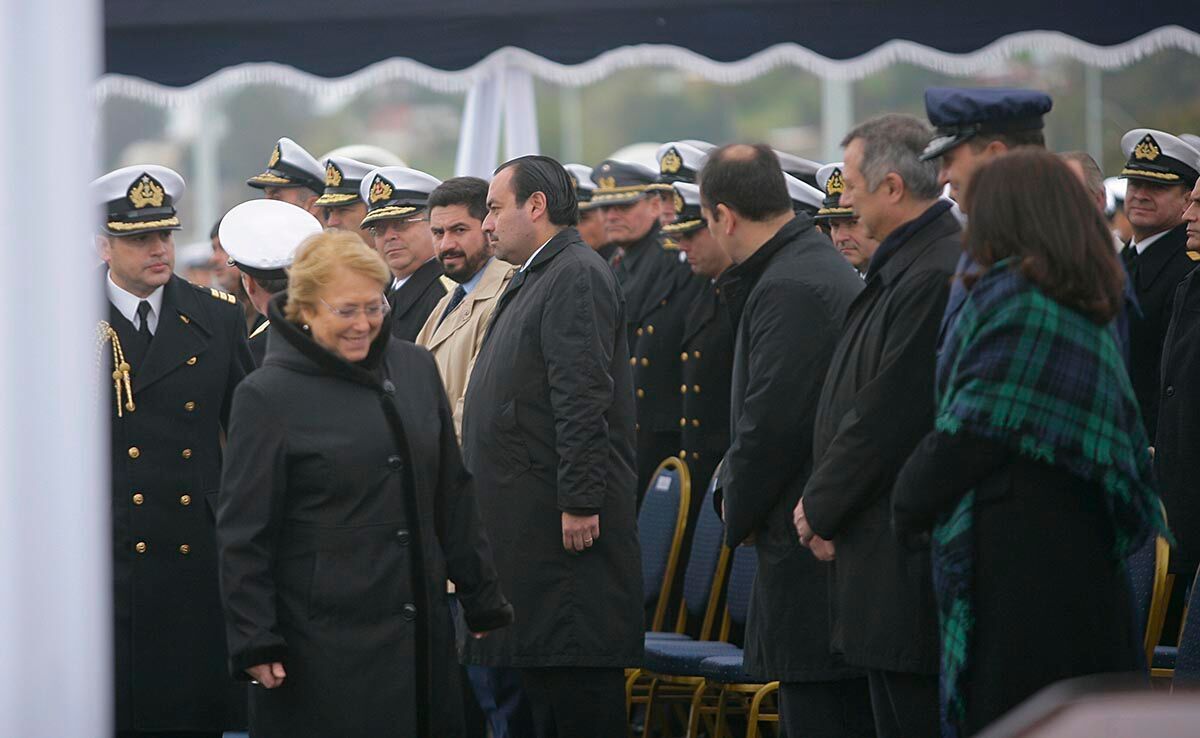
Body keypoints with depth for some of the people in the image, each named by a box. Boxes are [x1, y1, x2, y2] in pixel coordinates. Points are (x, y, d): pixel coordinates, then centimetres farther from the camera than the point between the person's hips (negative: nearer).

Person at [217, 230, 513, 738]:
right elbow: (242, 534, -6)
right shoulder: (268, 396, -7)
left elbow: (453, 497, 16)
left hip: (421, 635, 5)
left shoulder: (415, 368, 9)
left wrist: (483, 602, 16)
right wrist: (254, 643, -10)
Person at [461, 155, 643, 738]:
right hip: (527, 521, 10)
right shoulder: (535, 279, 21)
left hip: (566, 522, -10)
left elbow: (584, 399, -20)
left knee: (576, 668, -9)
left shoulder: (576, 277, -12)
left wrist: (579, 504, -24)